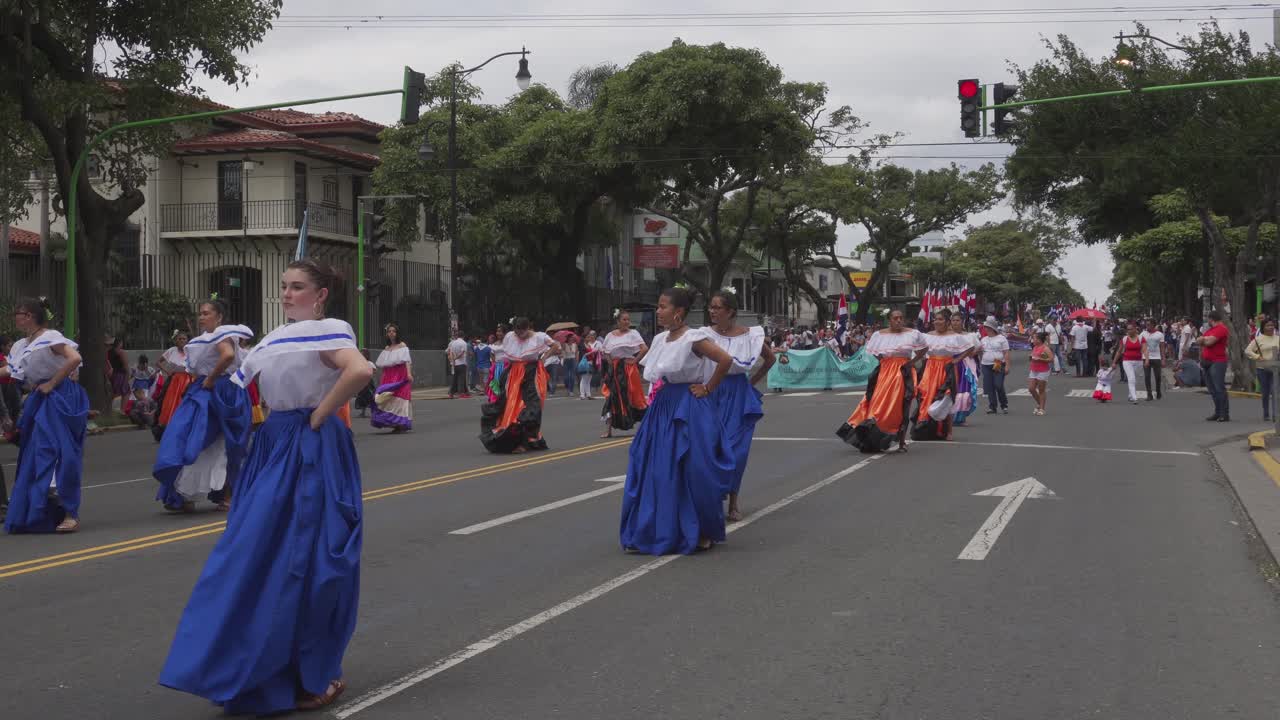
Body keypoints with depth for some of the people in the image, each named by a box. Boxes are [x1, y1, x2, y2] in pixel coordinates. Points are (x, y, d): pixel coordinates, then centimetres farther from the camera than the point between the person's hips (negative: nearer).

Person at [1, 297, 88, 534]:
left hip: (59, 400, -8)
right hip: (39, 403, 8)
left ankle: (70, 513, -3)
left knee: (63, 455, -9)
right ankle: (31, 514, 17)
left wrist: (52, 383, -18)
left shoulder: (50, 337, -10)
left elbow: (75, 358, -23)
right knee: (34, 459, 9)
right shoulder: (21, 346, 14)